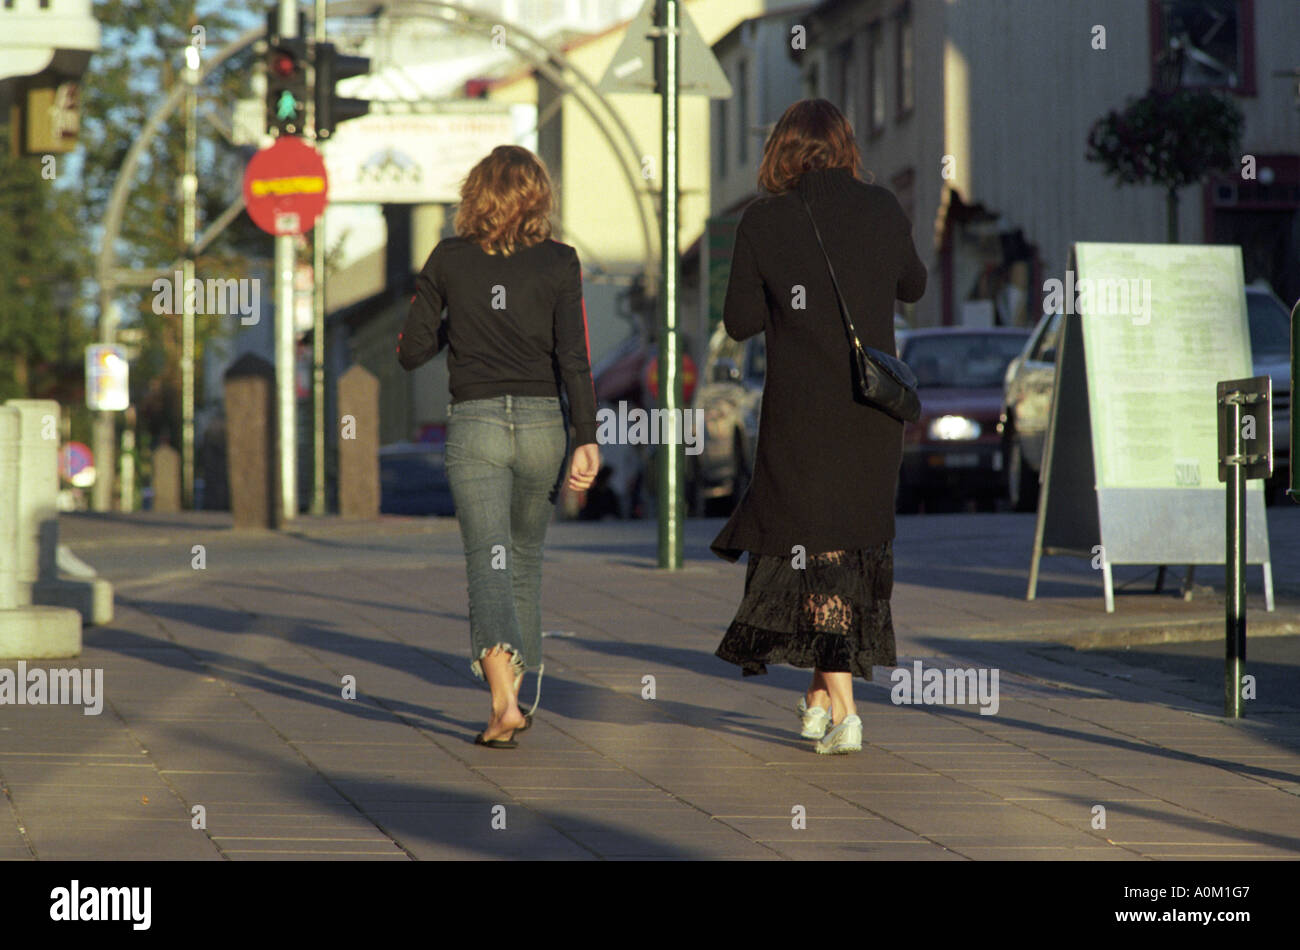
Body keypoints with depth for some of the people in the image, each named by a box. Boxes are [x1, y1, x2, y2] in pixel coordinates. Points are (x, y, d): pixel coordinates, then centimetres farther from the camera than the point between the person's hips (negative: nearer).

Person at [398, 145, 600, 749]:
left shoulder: (448, 260, 1)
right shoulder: (559, 263, -2)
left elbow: (411, 352, 5)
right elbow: (574, 357, -9)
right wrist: (586, 439, -10)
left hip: (474, 423, -1)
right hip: (542, 423, 1)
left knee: (489, 561, -7)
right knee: (526, 557, 20)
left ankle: (502, 696, -29)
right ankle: (516, 690, 28)